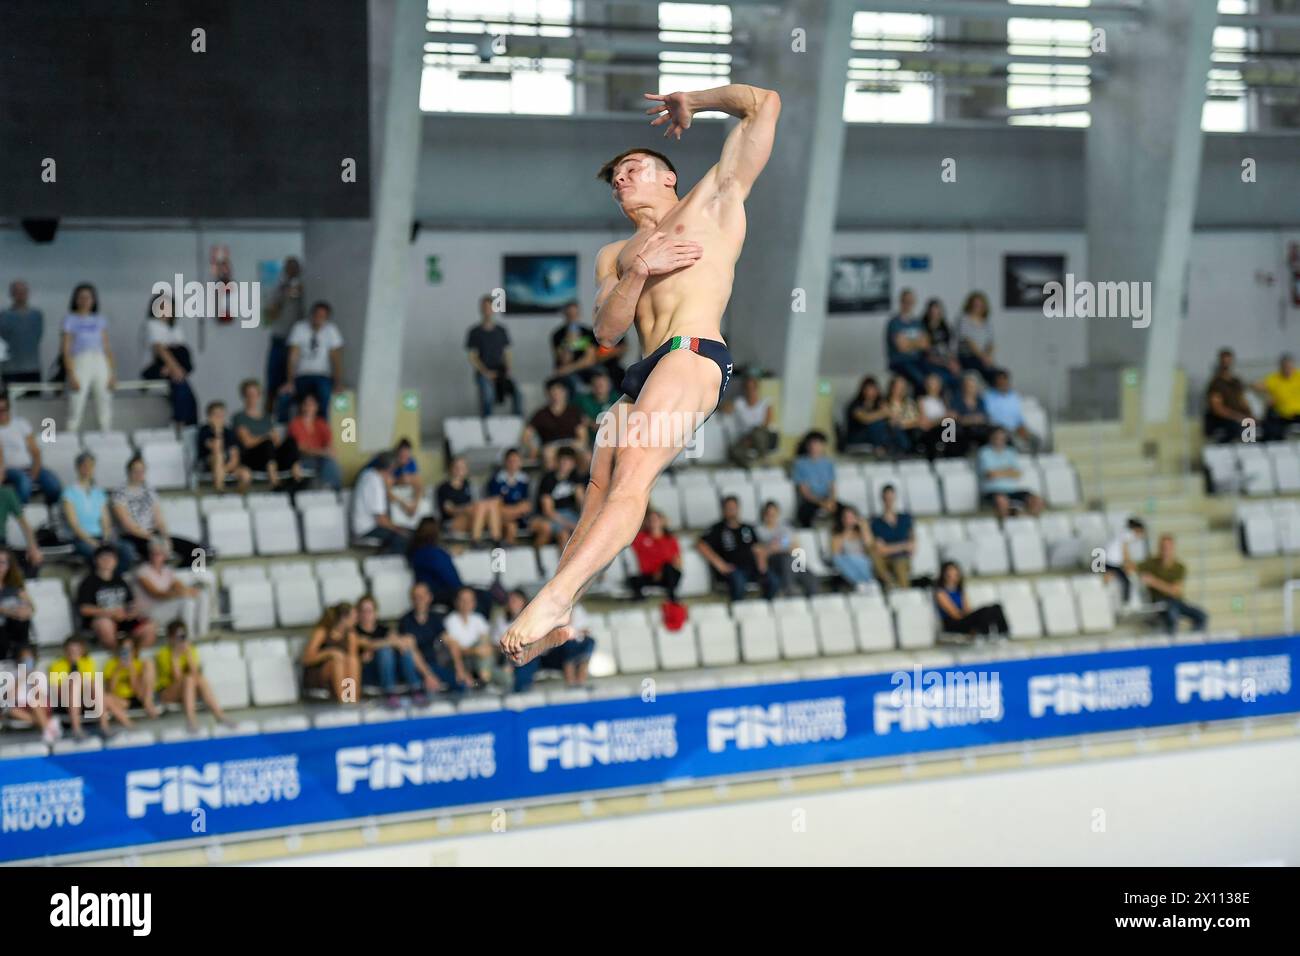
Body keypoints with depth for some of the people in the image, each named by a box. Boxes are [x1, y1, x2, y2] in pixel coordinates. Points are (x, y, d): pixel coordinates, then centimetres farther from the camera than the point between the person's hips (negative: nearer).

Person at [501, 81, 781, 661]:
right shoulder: (615, 255, 33)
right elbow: (606, 330, 16)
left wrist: (688, 102, 29)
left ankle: (555, 597, -38)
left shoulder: (712, 198, 22)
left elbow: (764, 105, 17)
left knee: (633, 472, -24)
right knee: (600, 487, -4)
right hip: (643, 372, 7)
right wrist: (640, 271, 2)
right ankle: (556, 619, -10)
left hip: (694, 353, -7)